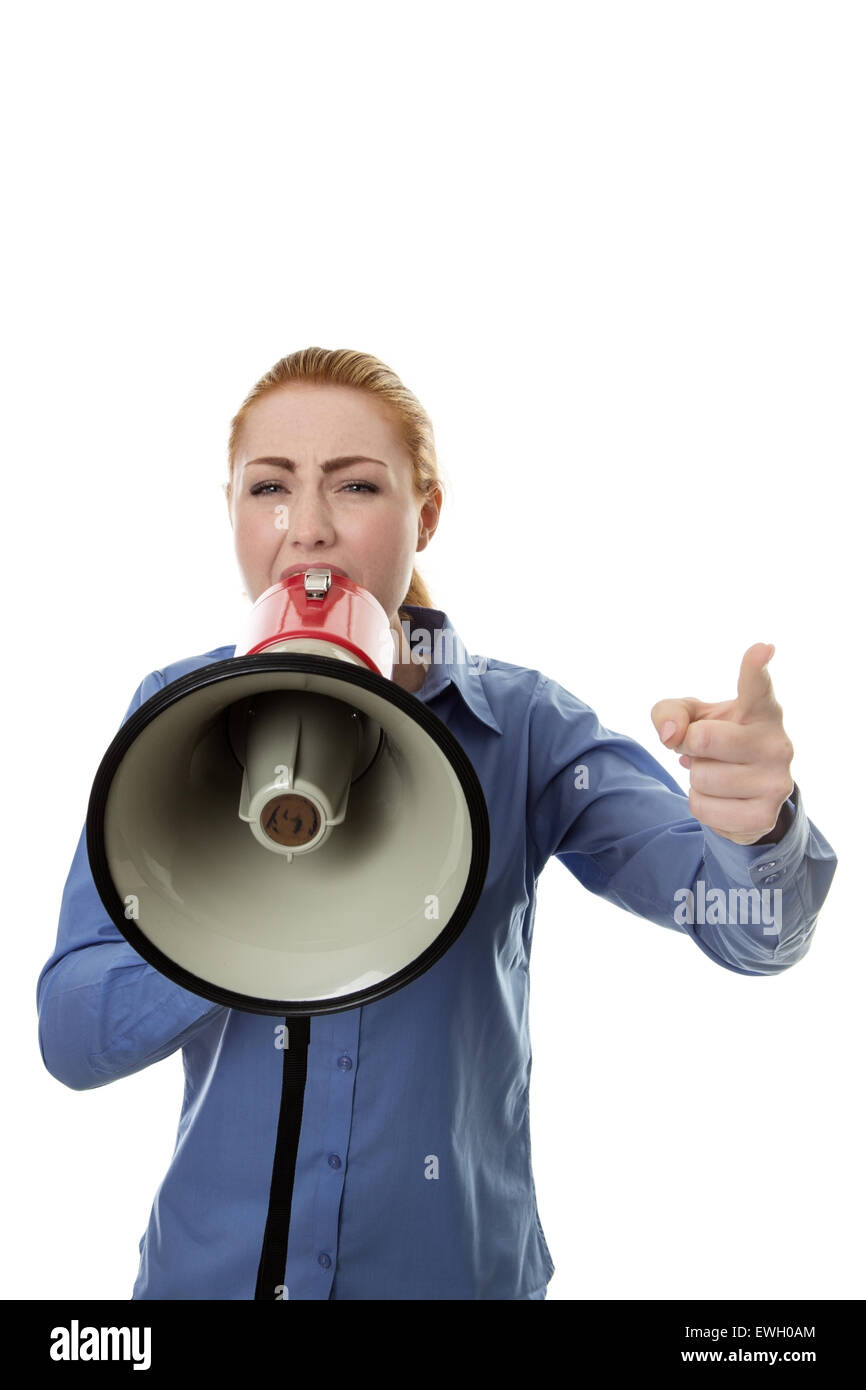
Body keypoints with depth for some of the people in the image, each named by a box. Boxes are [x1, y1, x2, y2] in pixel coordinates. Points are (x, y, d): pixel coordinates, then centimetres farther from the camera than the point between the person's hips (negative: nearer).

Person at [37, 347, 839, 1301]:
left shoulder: (522, 726, -13)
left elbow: (753, 927, -20)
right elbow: (70, 1033, -14)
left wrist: (760, 823, -43)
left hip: (454, 1261, 0)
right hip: (209, 1259, 1)